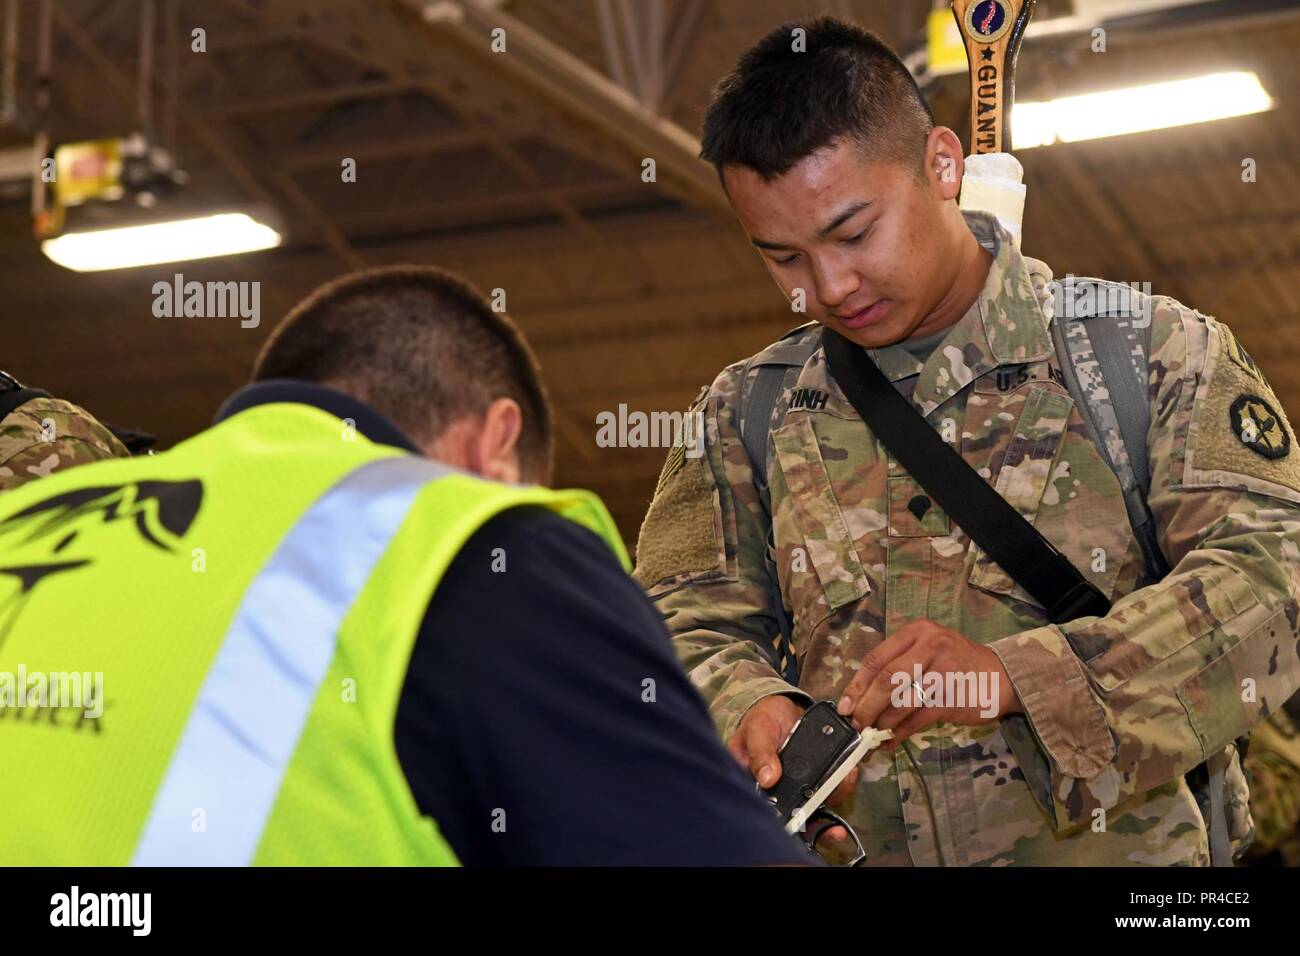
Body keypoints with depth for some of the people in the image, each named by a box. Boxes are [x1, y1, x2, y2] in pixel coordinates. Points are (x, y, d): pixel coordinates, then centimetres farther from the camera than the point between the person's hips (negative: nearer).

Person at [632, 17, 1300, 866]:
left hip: (1117, 848, -4)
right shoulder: (743, 413, 12)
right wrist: (748, 708, -13)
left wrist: (1015, 674, -22)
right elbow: (685, 619, 10)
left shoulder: (1155, 355, 2)